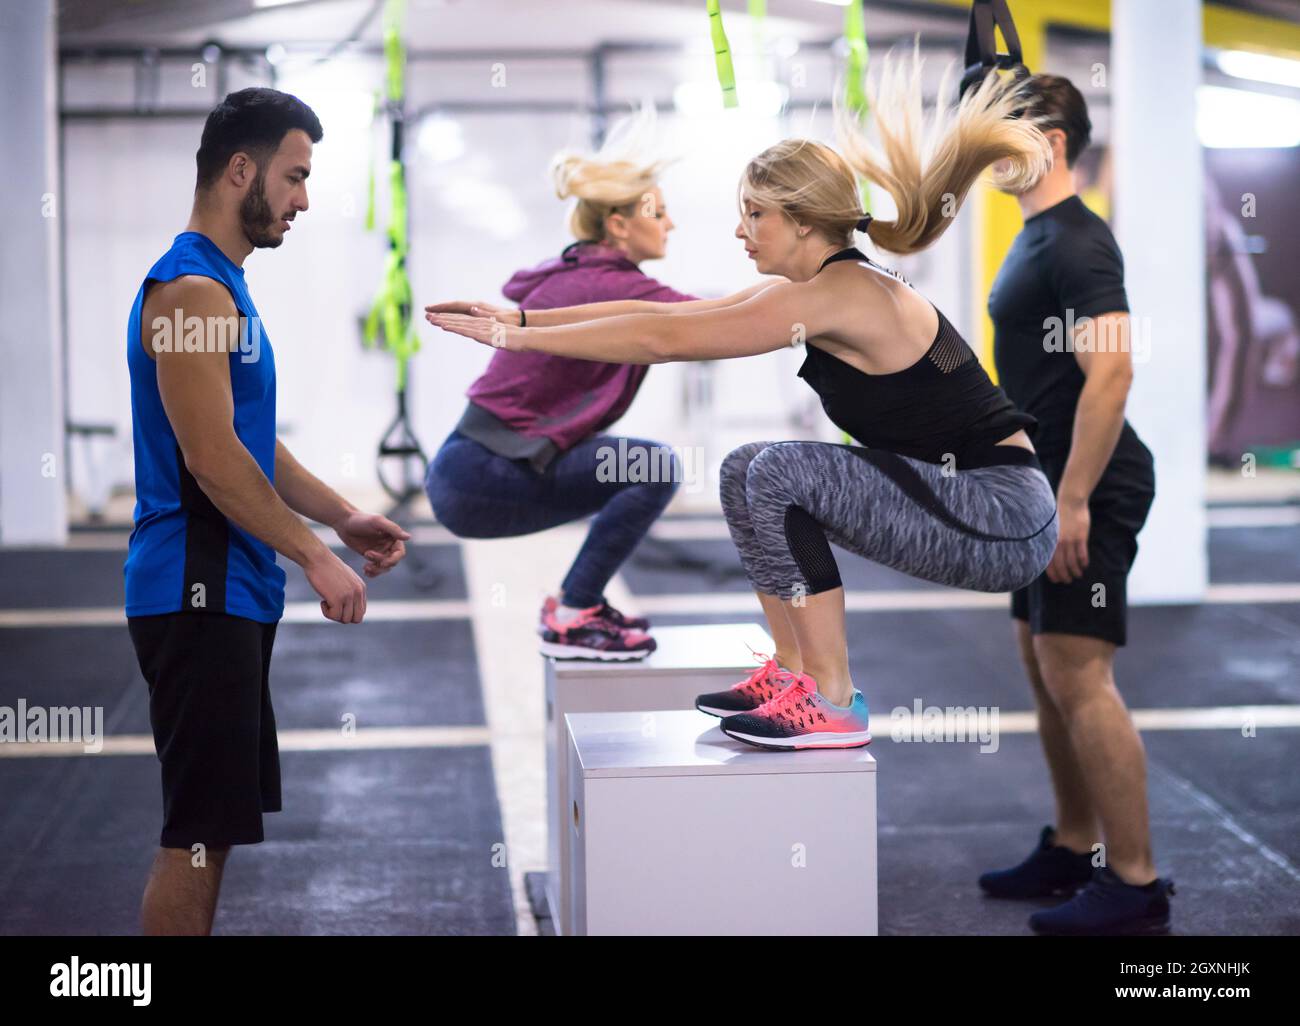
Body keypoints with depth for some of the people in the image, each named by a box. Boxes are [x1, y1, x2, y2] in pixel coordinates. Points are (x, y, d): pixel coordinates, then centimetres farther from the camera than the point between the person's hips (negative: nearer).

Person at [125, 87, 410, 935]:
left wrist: (342, 517, 12)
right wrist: (315, 556, -17)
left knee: (212, 825, 15)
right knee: (198, 832, -7)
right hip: (199, 591, -11)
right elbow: (210, 458, -21)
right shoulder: (191, 289, -16)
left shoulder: (224, 287, 17)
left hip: (229, 589, 11)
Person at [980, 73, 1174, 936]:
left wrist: (1074, 500, -26)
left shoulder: (1075, 243, -16)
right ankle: (1073, 850, 26)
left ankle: (1136, 887, -6)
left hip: (1087, 491, -11)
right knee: (1047, 668, 15)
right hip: (1052, 488, 11)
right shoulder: (1039, 238, 16)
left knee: (1079, 678, -11)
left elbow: (1111, 371, -25)